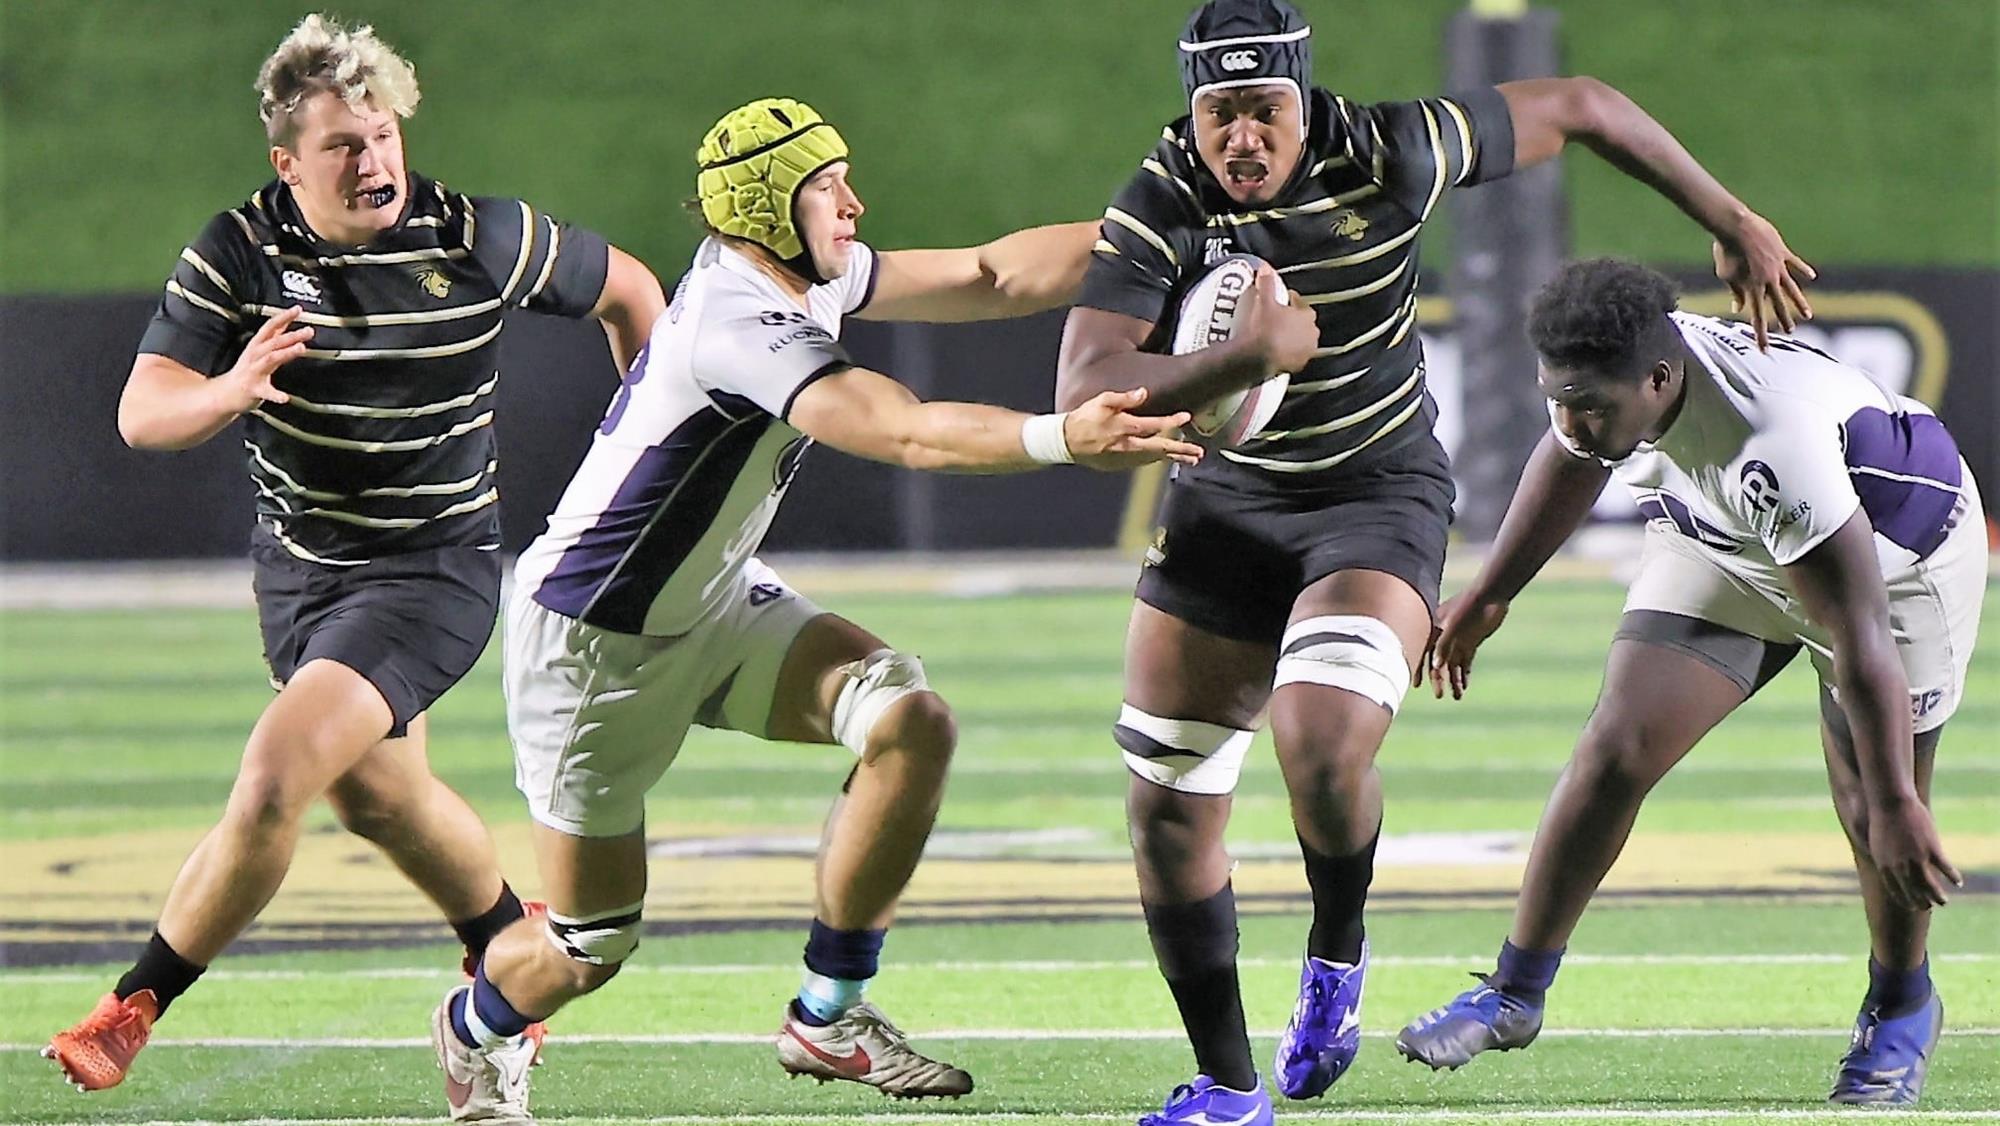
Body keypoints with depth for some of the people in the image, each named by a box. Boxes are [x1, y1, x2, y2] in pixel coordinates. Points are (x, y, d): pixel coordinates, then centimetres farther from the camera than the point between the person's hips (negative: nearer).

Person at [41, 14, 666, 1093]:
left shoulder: (478, 238, -14)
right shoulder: (238, 252, -11)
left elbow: (626, 289, 4)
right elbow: (142, 413, -18)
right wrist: (230, 391, -40)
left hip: (433, 571, -4)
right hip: (297, 564, 4)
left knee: (273, 780, -20)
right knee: (377, 793, 22)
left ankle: (134, 1009, -7)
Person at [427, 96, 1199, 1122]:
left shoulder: (806, 274, -2)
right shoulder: (740, 326, -30)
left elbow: (991, 279, 2)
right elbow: (910, 435, -42)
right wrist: (1063, 439, -53)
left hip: (712, 609, 9)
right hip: (593, 642, -9)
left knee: (911, 722, -14)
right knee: (593, 947, 1)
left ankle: (828, 1017, -3)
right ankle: (475, 1030, 37)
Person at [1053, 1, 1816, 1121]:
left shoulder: (1388, 156, -20)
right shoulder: (1160, 209, -18)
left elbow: (1578, 106, -6)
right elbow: (1083, 393, -27)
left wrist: (1731, 221, 2)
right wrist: (1240, 359, -42)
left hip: (1379, 494, -3)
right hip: (1223, 503, 3)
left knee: (1323, 747, -28)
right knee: (1168, 808, 0)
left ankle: (1338, 949, 5)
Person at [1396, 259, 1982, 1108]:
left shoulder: (1770, 445, -45)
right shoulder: (1602, 375, -25)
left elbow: (1861, 641, -39)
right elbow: (1572, 462, 4)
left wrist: (1896, 805, -34)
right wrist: (1488, 598, 15)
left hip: (1894, 551, -5)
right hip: (1721, 546, 6)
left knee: (1872, 813, -4)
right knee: (1617, 749, -7)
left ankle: (1900, 1012, 25)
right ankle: (1515, 993, 3)